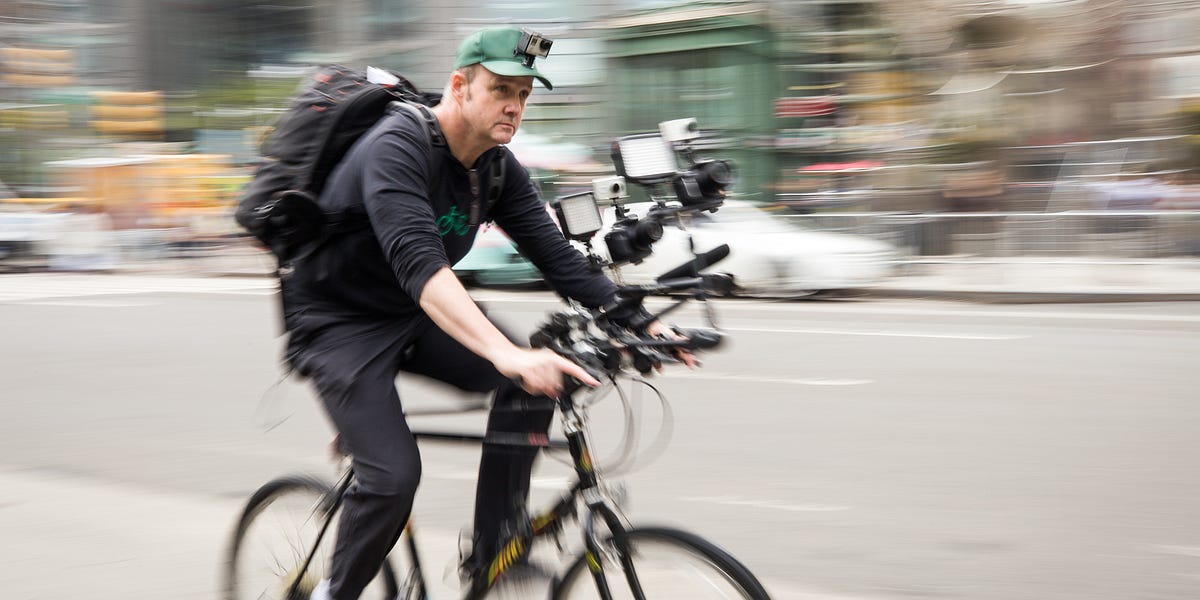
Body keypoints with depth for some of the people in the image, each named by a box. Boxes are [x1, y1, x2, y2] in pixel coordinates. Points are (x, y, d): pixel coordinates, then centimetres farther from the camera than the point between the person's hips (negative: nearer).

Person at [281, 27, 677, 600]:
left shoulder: (497, 168, -3)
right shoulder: (397, 146, -27)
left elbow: (555, 254, -5)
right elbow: (417, 261, -42)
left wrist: (636, 321, -19)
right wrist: (505, 352, -54)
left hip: (410, 317, 7)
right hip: (336, 323, -7)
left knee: (532, 380, -13)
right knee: (394, 476, -21)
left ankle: (492, 552, -1)